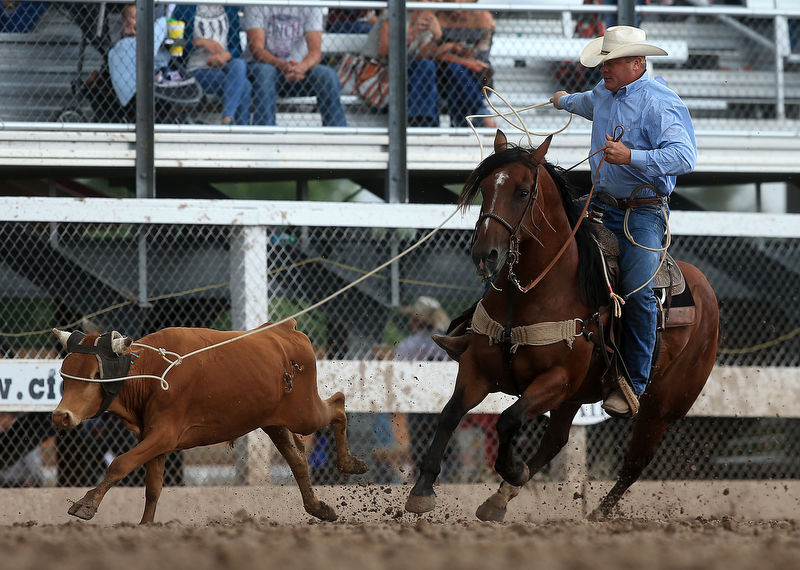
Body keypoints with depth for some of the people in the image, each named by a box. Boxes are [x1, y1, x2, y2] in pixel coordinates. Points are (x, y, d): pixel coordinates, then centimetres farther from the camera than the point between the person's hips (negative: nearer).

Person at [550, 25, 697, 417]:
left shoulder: (661, 103, -17)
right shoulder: (604, 94, 8)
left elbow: (684, 157, -29)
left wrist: (631, 157, -39)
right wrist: (565, 101, 58)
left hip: (643, 212, -8)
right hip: (601, 204, 8)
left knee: (637, 293, -16)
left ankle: (632, 384, -8)